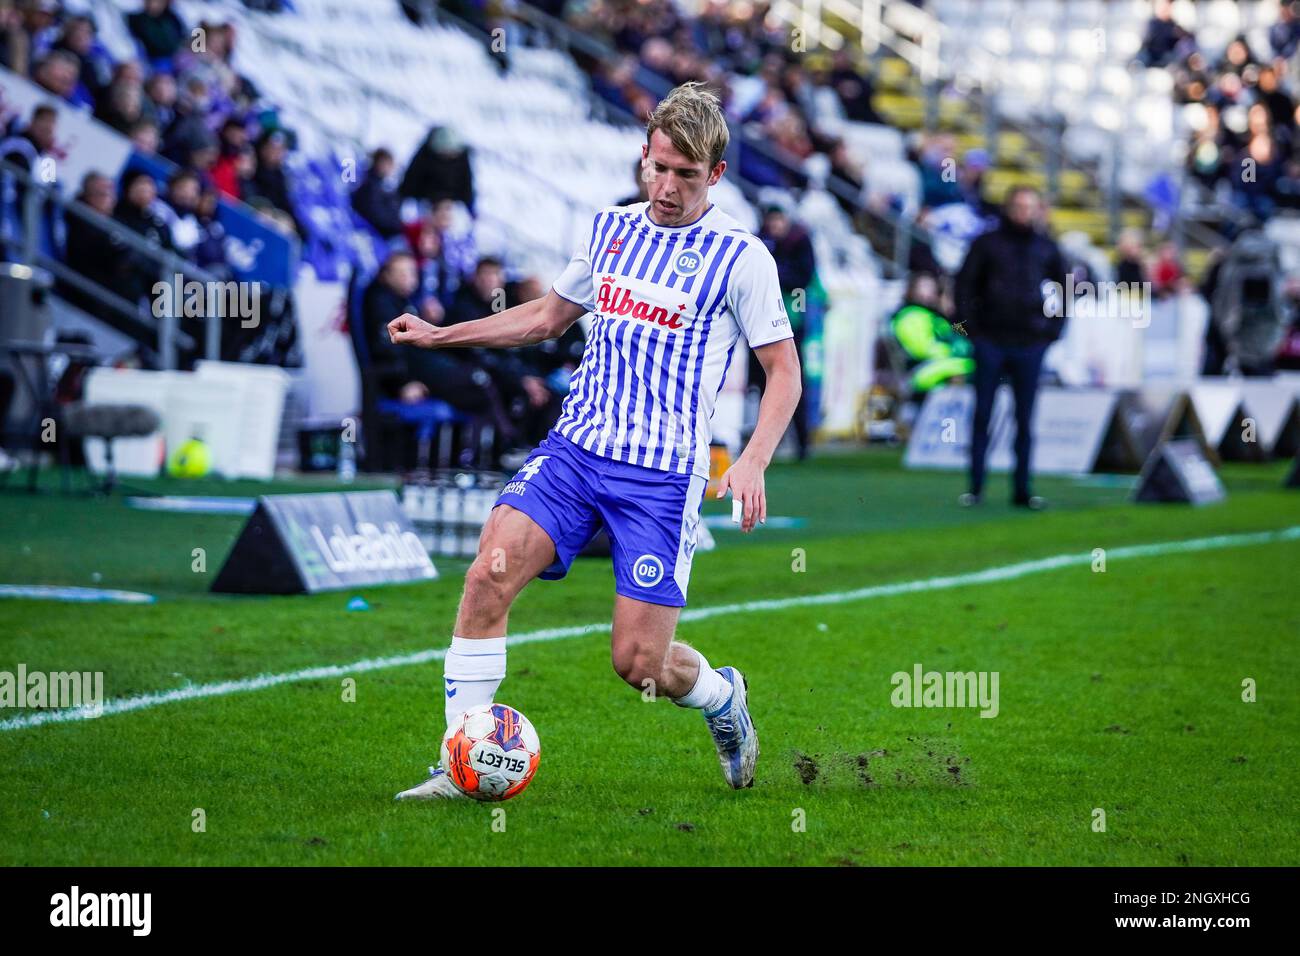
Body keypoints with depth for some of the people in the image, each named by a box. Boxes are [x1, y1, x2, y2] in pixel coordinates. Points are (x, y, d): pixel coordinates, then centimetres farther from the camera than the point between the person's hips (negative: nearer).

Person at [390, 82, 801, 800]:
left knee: (639, 663, -6)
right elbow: (550, 315, 26)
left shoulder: (740, 256, -4)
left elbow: (783, 369, 1)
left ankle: (725, 698, 30)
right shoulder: (611, 228, 11)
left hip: (664, 474, -4)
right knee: (490, 574, -19)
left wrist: (752, 462, -14)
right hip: (574, 447, 4)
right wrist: (440, 336, 20)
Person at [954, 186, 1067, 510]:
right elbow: (965, 282, 4)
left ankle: (1022, 489, 6)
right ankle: (976, 486, 5)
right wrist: (967, 322, -5)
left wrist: (1054, 326, 8)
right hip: (991, 340, -1)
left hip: (1030, 343, 1)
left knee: (1025, 418, 3)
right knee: (982, 414, 1)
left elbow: (1065, 287, 18)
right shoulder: (987, 243, 3)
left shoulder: (1046, 248, 8)